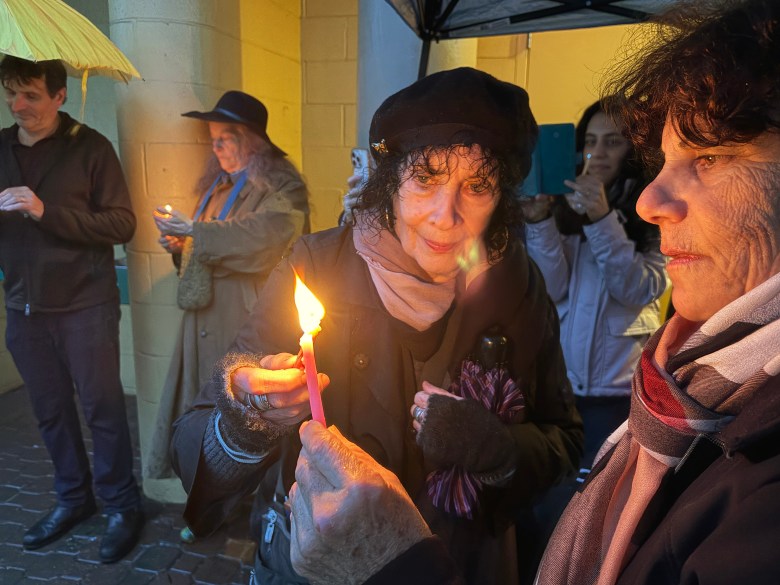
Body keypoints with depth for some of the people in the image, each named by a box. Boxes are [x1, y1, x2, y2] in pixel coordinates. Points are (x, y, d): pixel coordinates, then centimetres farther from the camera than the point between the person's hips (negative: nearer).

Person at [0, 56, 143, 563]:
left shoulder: (89, 147, -6)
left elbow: (122, 224, -12)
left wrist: (47, 212, -20)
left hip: (85, 304, -5)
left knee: (102, 406, 2)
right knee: (51, 409, 13)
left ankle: (123, 505, 18)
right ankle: (73, 497, 31)